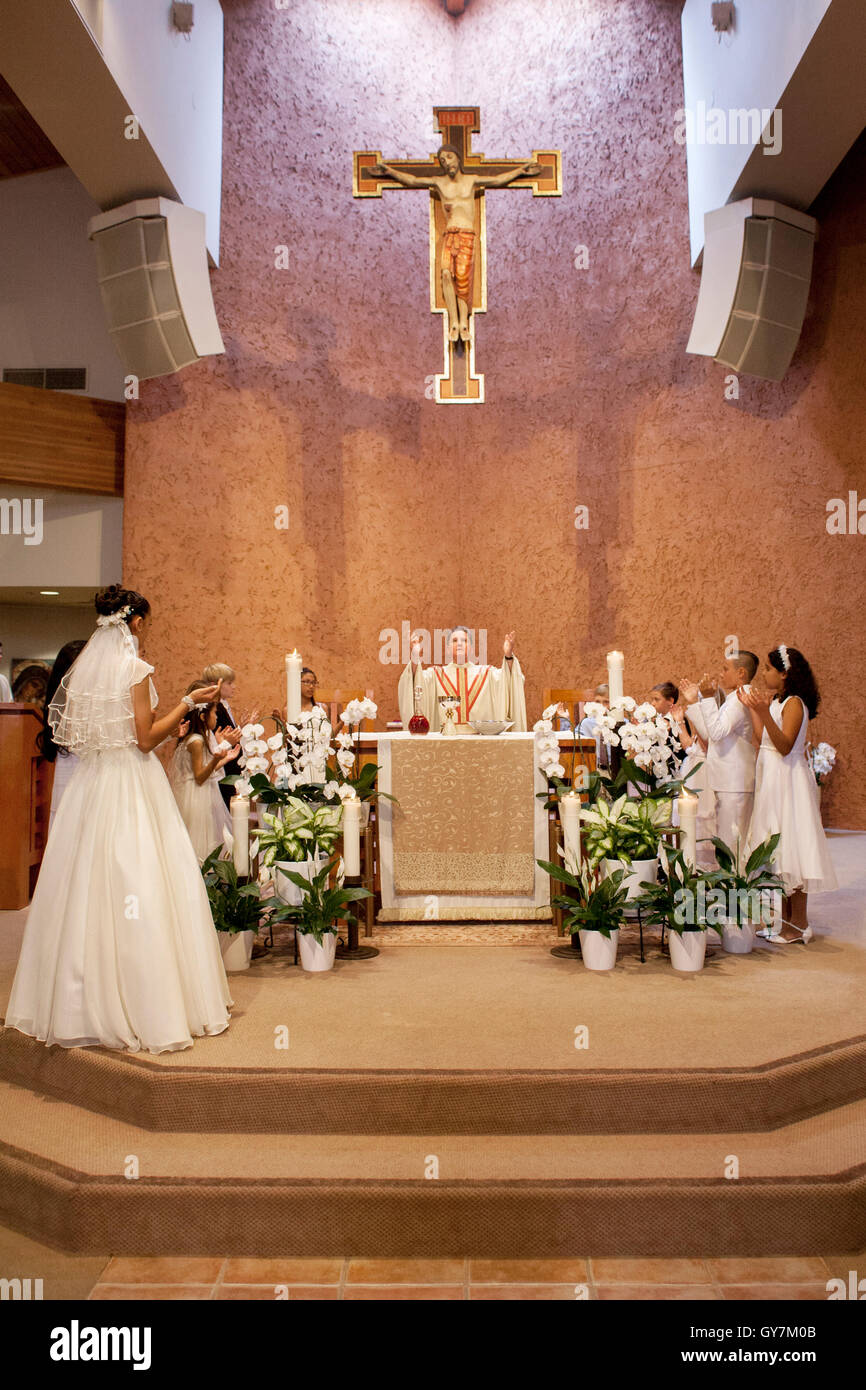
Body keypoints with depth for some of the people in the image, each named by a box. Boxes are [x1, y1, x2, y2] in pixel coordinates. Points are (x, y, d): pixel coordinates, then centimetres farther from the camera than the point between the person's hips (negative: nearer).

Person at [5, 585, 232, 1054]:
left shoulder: (82, 667, 9)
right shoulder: (135, 668, -10)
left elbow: (75, 733, 14)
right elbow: (145, 738, -13)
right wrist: (188, 703, -5)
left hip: (90, 784, 7)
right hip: (132, 786, -7)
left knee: (87, 883, 11)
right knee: (137, 884, -3)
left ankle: (82, 1002, 21)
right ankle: (146, 1003, 2)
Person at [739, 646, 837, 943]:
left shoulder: (794, 703, -13)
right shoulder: (775, 701, 13)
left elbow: (785, 745, -24)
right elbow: (763, 738, 6)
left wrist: (764, 712, -33)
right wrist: (751, 707, 9)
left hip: (788, 781, -9)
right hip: (770, 779, 9)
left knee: (790, 846, -4)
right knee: (778, 849, 12)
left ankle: (800, 925, 4)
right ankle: (786, 918, 20)